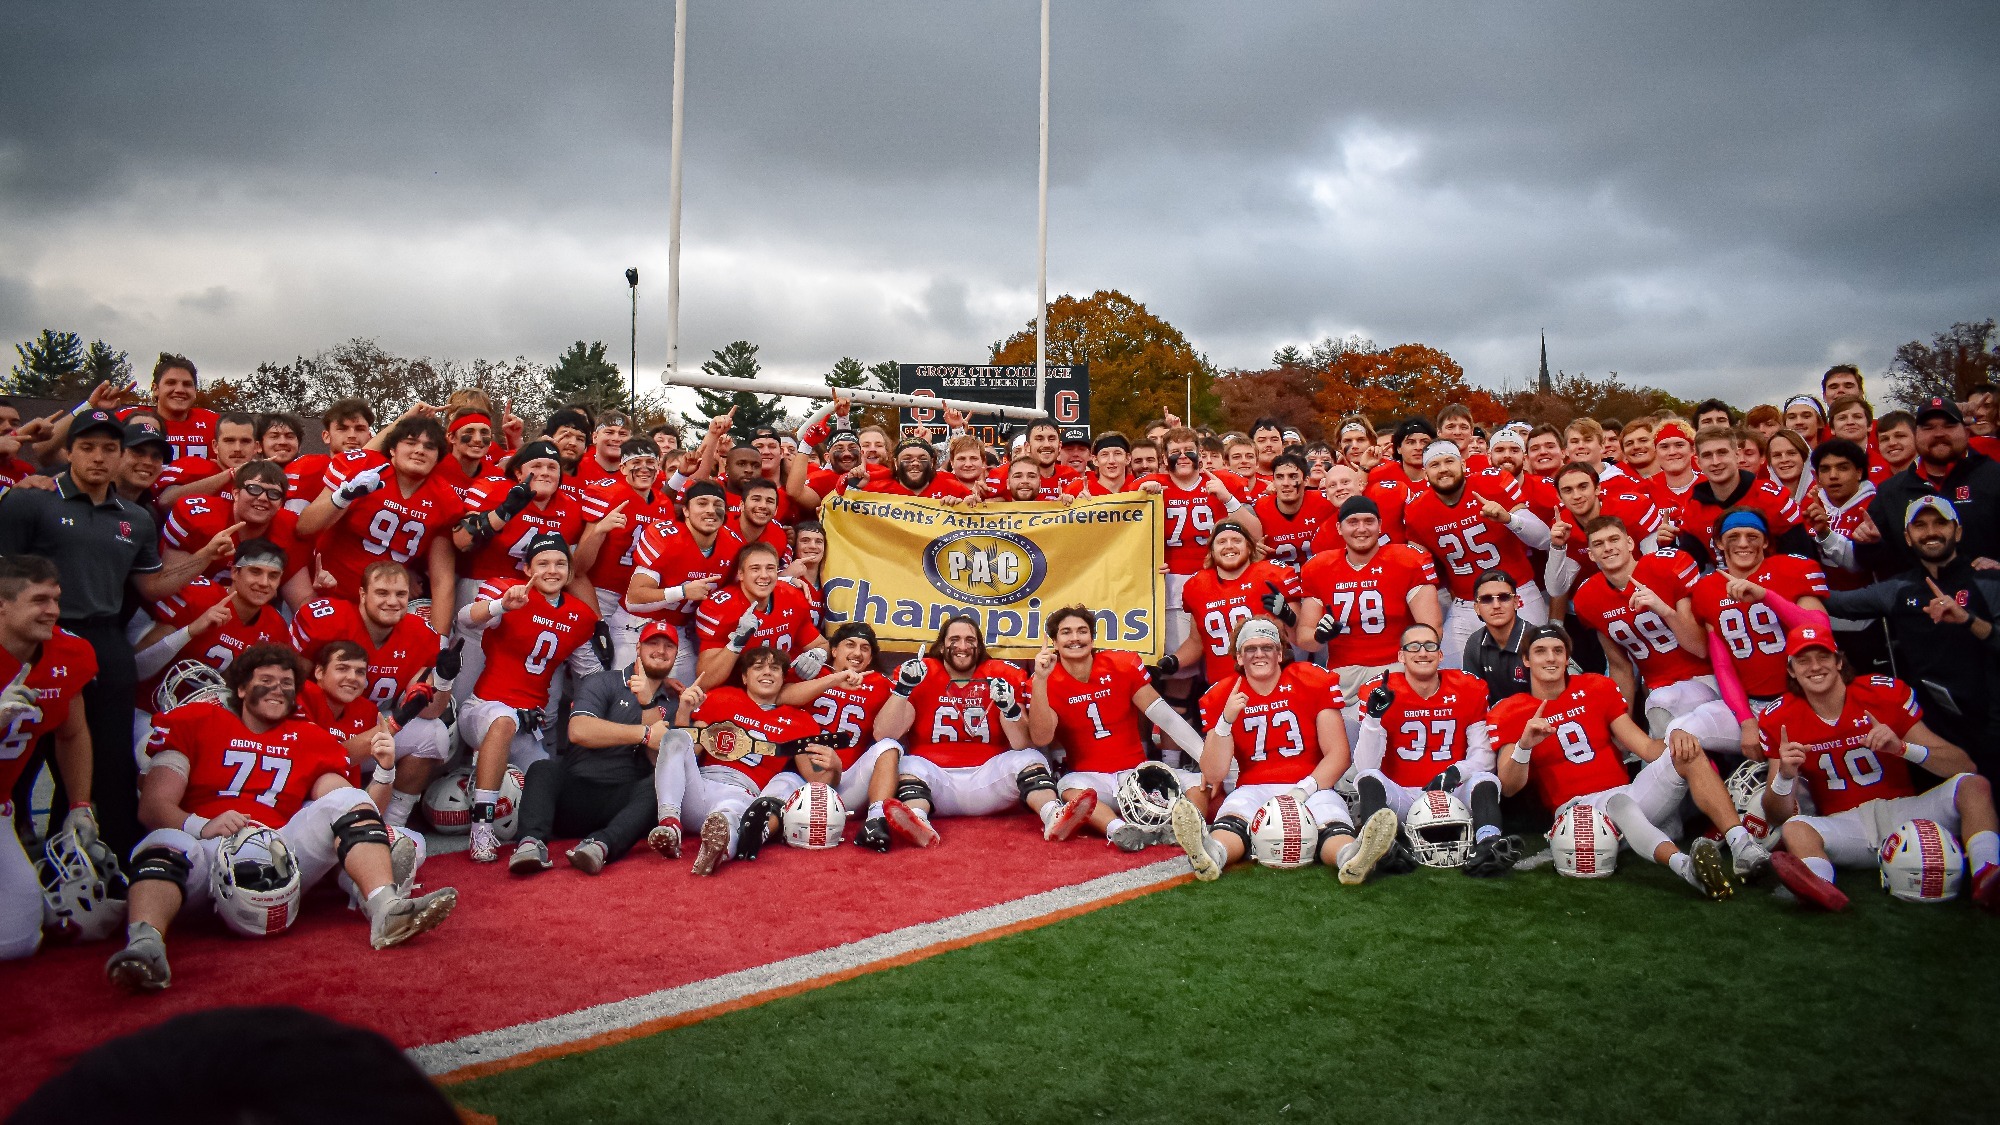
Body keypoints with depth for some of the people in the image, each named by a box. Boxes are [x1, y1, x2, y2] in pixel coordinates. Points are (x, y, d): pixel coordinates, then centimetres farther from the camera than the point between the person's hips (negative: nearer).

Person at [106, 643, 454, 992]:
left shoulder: (312, 740, 21)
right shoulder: (194, 722, 14)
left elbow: (357, 812, 15)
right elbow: (155, 804, 2)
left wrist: (383, 772, -4)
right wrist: (200, 827, -17)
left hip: (280, 856, 2)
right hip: (208, 848, -2)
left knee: (346, 798, -16)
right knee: (166, 846, -33)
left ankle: (386, 909, -38)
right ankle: (144, 944, -62)